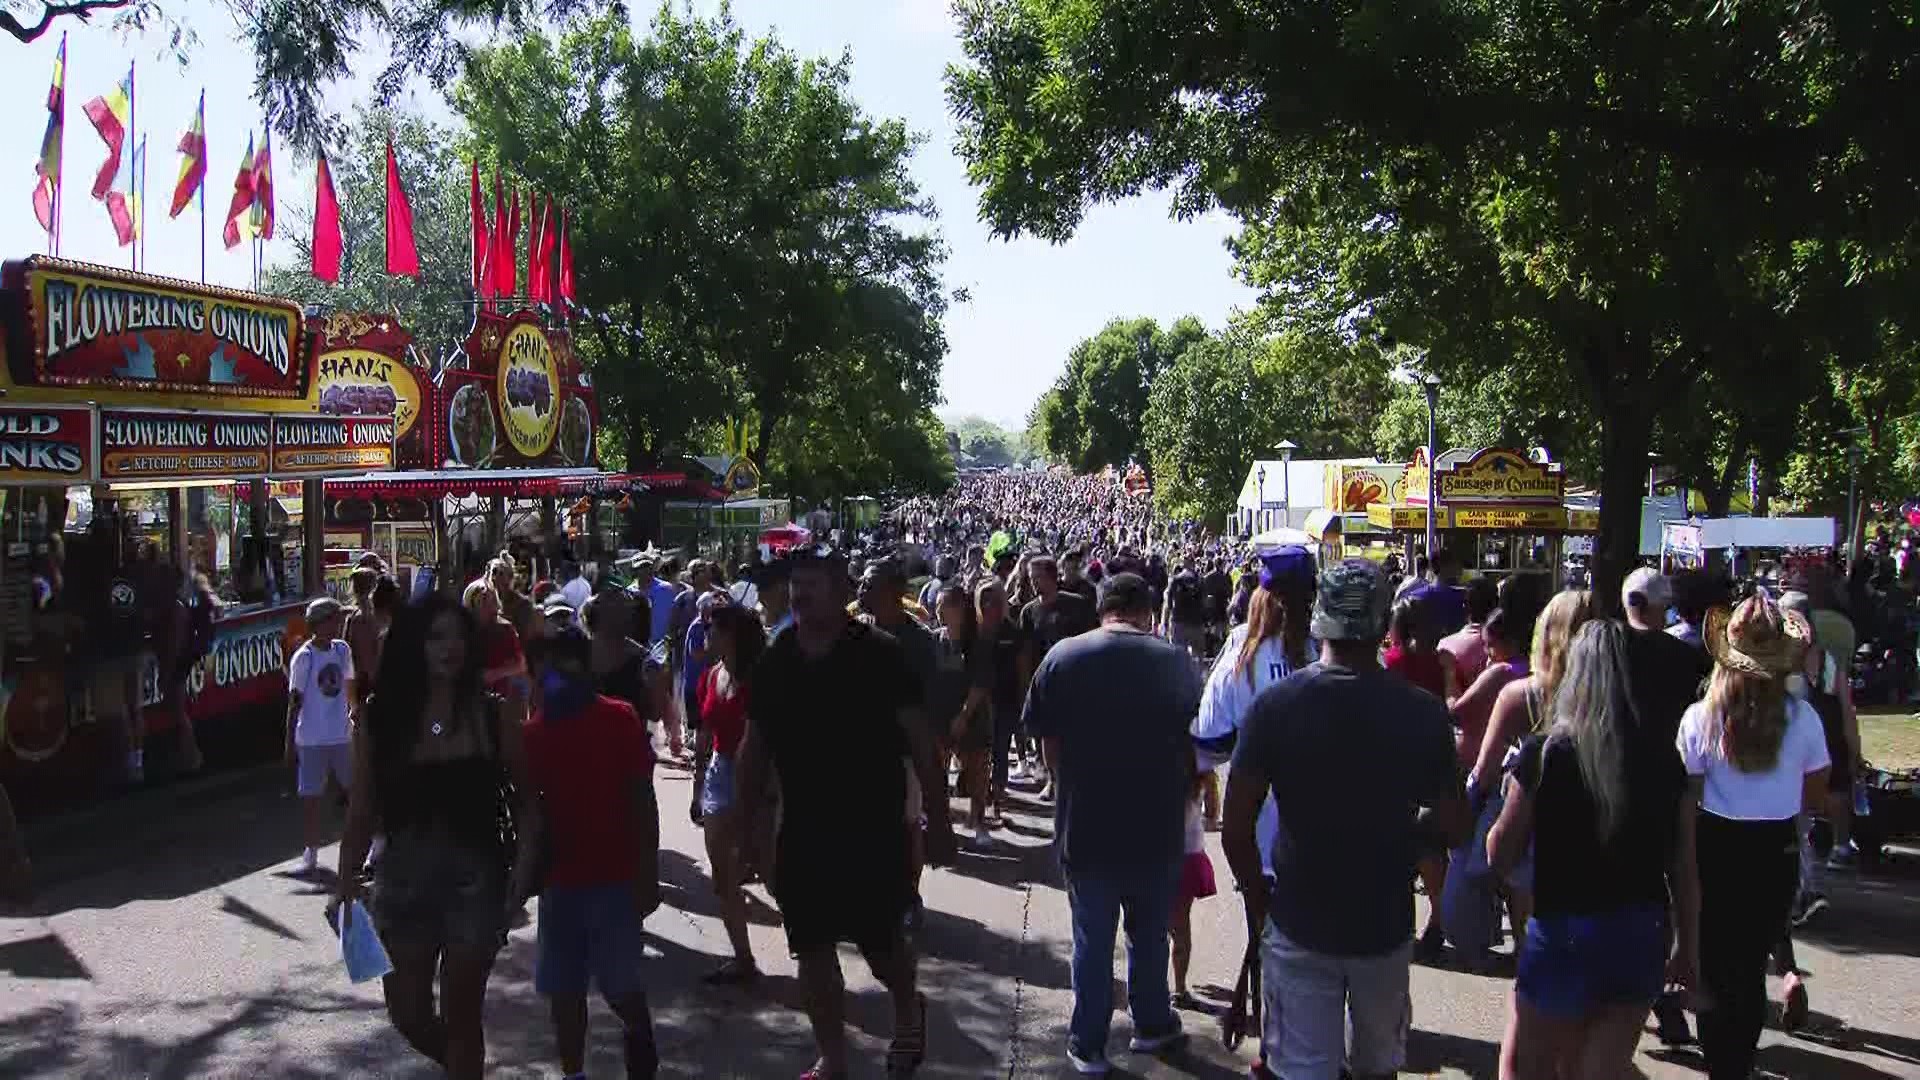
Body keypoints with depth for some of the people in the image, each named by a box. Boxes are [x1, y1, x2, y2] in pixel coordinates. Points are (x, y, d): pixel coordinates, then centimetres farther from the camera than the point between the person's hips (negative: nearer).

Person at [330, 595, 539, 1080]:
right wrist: (347, 882, -1)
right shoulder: (381, 718, -1)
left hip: (475, 875, -2)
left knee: (460, 1014, 6)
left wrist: (524, 859, -14)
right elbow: (362, 811, 4)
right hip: (403, 875, 2)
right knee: (409, 1014, 11)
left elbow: (525, 797, -2)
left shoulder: (493, 714, -5)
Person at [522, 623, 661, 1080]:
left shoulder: (620, 720, -7)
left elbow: (642, 801, -5)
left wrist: (648, 873, -8)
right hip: (559, 880, 4)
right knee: (563, 991, 10)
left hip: (615, 879, -3)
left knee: (622, 988, 2)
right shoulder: (532, 732, 3)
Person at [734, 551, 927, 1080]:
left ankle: (907, 1009, 38)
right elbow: (754, 748, 8)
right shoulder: (775, 659, 2)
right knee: (813, 949, 9)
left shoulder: (879, 654, -10)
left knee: (881, 943, 6)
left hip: (874, 828, -4)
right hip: (802, 831, 4)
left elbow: (919, 737, -8)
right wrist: (746, 822, 7)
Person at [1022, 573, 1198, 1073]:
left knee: (1092, 939, 14)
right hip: (1157, 826, 0)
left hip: (1085, 826, 0)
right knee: (1150, 935, 21)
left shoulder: (1062, 657, -10)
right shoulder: (1175, 661, -11)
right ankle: (1152, 1025, 39)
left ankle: (1088, 1045, 26)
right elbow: (1195, 743, 0)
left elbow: (1048, 742, -5)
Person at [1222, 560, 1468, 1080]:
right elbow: (1454, 829, -5)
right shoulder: (1423, 711, -12)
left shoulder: (1276, 704, -14)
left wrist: (1256, 894, 4)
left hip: (1299, 924, -1)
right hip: (1386, 923, 2)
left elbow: (1236, 828, -12)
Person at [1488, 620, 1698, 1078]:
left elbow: (1500, 857, -6)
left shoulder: (1544, 753, -12)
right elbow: (1684, 871, 3)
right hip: (1642, 939, 4)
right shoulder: (1663, 757, -3)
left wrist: (1516, 795, 10)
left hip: (1564, 934, -4)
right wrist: (1687, 949, 15)